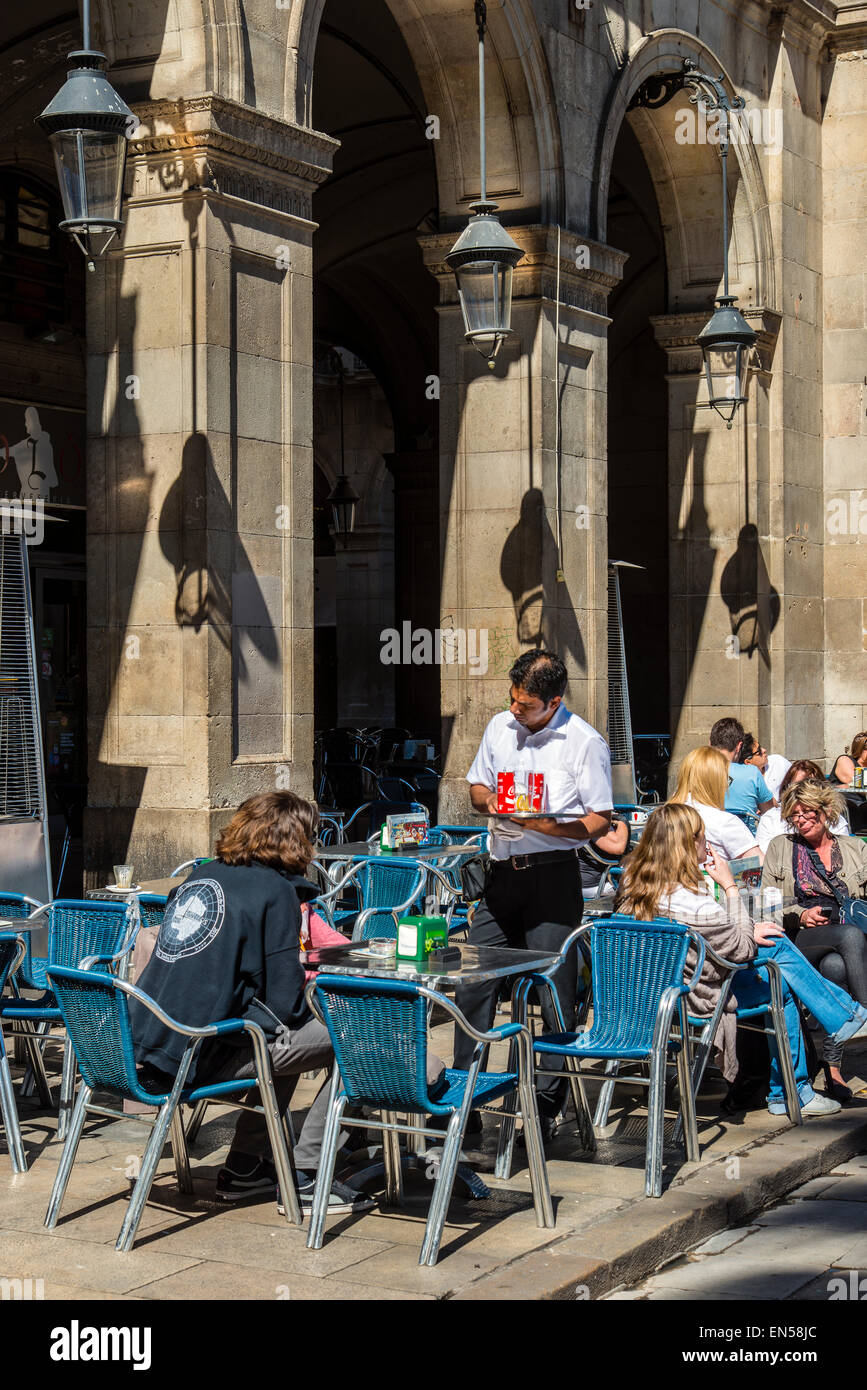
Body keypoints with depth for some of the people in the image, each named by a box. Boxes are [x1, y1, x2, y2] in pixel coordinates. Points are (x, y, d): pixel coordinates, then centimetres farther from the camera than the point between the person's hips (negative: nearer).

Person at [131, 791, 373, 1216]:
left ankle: (244, 1166, 29)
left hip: (151, 1043, 8)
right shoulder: (274, 890, -7)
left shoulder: (198, 877, 15)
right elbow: (286, 1003, -10)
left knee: (281, 1039, 30)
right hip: (204, 1054, -8)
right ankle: (303, 1176, 5)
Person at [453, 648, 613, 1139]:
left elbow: (602, 820, -5)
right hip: (503, 872, 5)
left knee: (555, 991, 0)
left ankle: (550, 1104, 12)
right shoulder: (500, 727, 10)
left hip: (554, 875, -5)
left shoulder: (586, 743, -6)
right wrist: (489, 799, -2)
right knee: (472, 983, 4)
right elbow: (477, 785, 22)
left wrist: (549, 826, -20)